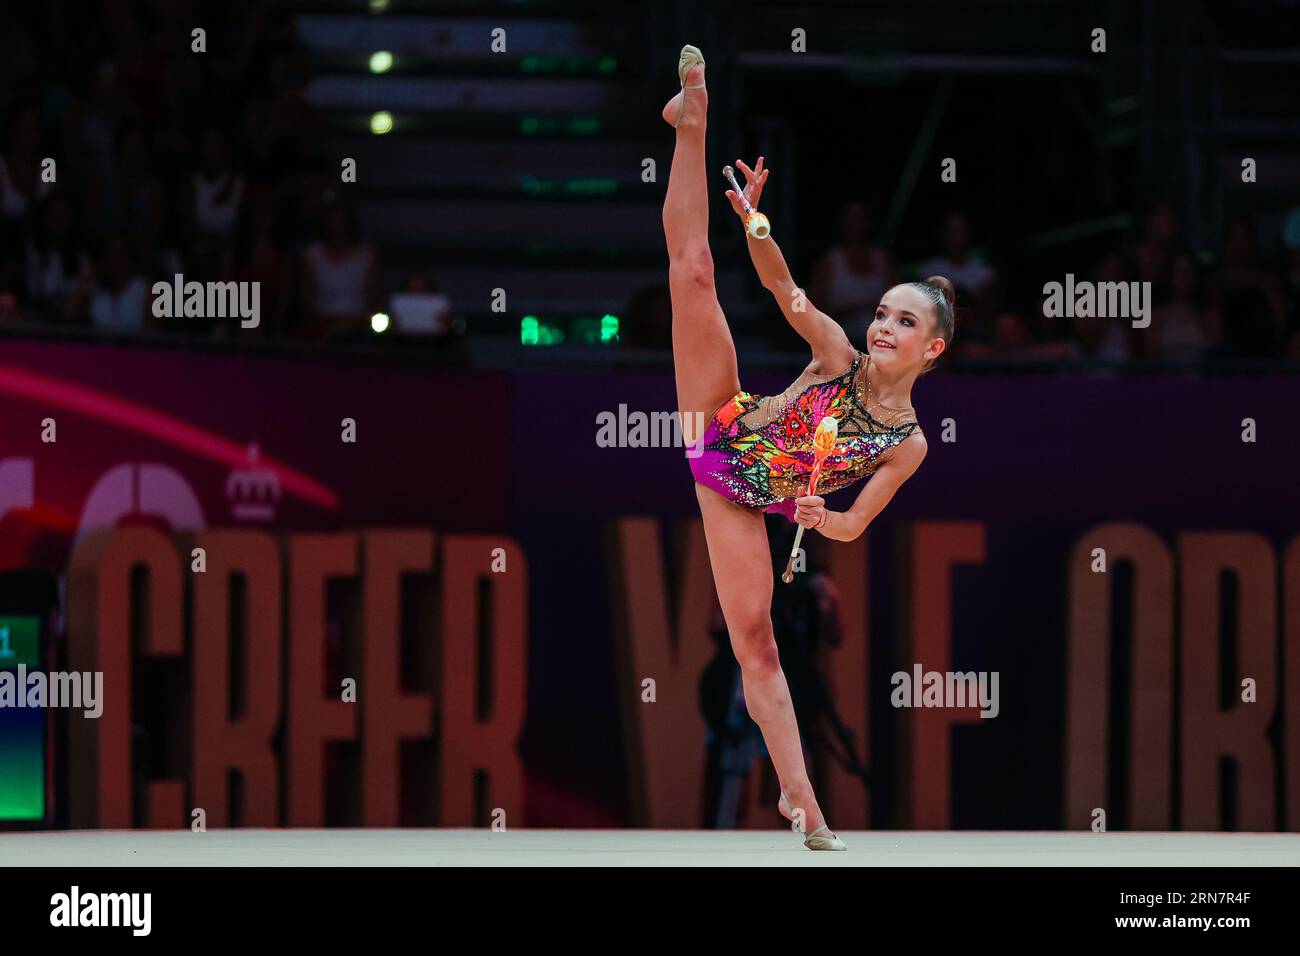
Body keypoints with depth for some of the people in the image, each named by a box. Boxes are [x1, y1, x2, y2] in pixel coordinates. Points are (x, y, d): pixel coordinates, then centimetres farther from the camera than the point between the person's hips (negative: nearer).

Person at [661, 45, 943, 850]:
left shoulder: (909, 444, -7)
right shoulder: (837, 356, -8)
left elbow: (853, 527, -7)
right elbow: (782, 284, -20)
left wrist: (822, 518, -30)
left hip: (743, 501, 0)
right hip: (723, 432, 0)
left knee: (756, 642, -5)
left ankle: (801, 803, 0)